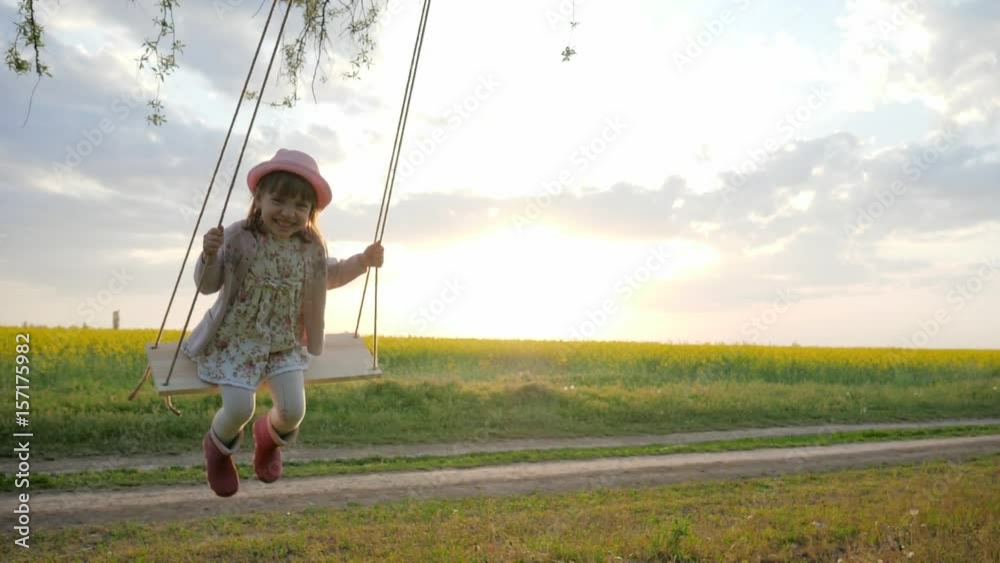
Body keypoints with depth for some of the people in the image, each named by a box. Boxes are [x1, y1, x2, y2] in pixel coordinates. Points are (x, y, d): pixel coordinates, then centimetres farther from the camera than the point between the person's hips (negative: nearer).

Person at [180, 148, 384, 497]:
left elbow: (330, 276, 19)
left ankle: (270, 436, 30)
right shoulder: (238, 237, -14)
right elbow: (206, 285, -9)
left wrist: (363, 261, 4)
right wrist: (209, 256, -30)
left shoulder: (311, 248, -2)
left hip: (284, 343, 3)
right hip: (234, 340, -3)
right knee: (240, 408, -18)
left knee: (294, 409, -12)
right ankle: (219, 446, 22)